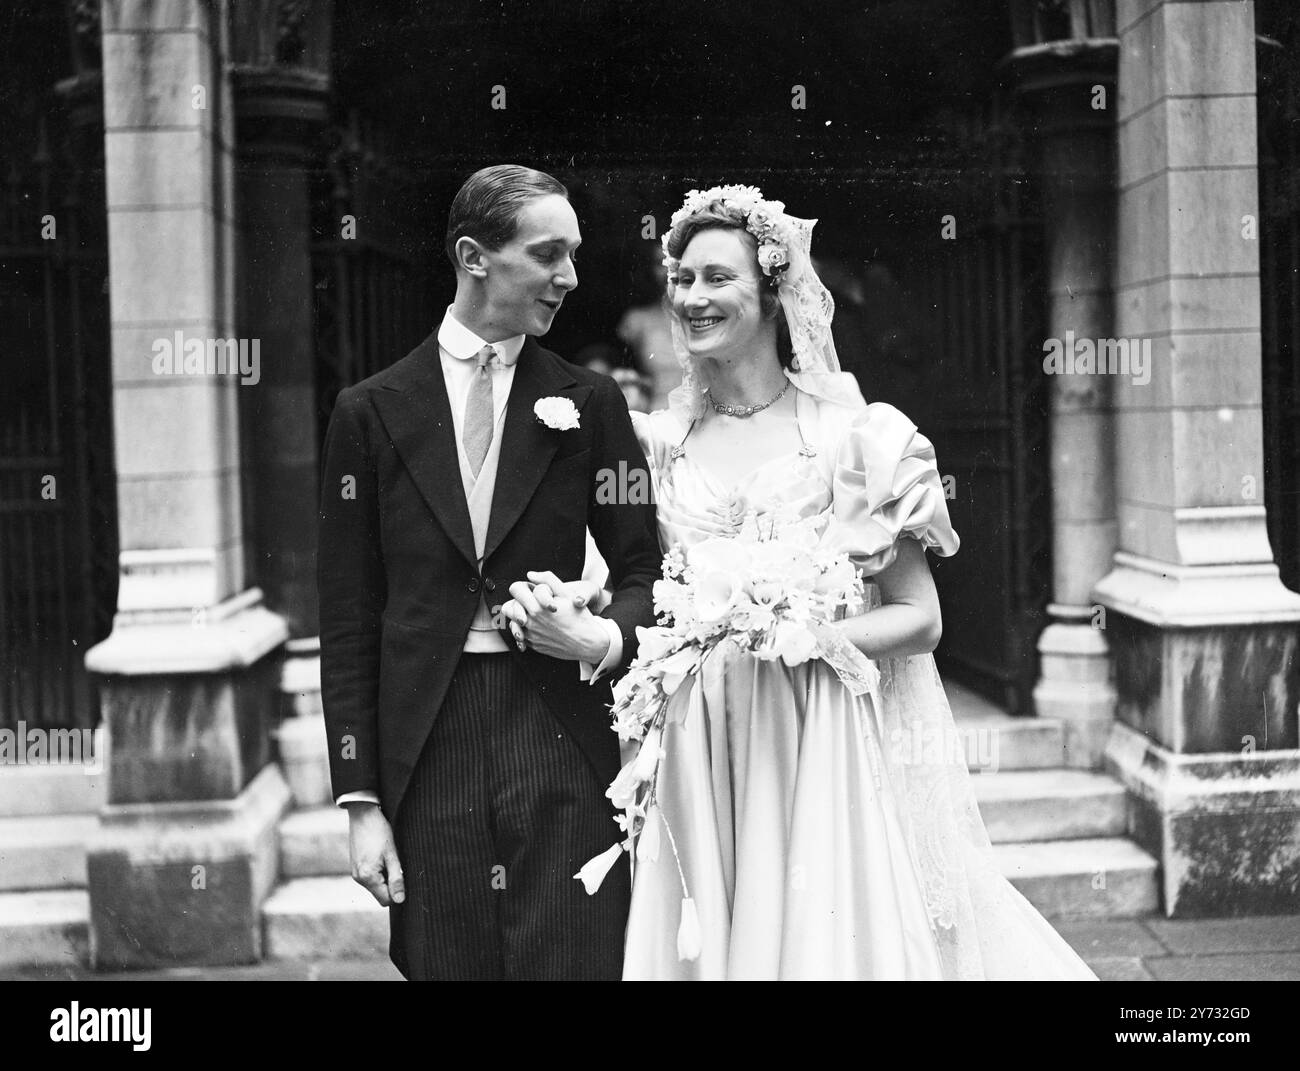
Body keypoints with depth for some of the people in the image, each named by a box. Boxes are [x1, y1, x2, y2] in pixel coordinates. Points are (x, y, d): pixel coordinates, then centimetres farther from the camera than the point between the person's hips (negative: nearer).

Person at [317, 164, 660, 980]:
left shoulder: (590, 404, 5)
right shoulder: (372, 413, 3)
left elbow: (644, 569, 11)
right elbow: (348, 622, 3)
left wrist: (606, 638, -12)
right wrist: (361, 799, 0)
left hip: (560, 737, 0)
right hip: (426, 750, 0)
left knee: (576, 960, -1)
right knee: (446, 961, 7)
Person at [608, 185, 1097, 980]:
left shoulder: (854, 436, -5)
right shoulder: (663, 444, 6)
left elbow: (919, 618, -5)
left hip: (829, 744, -3)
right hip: (701, 752, 3)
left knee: (837, 935, 1)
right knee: (718, 941, 8)